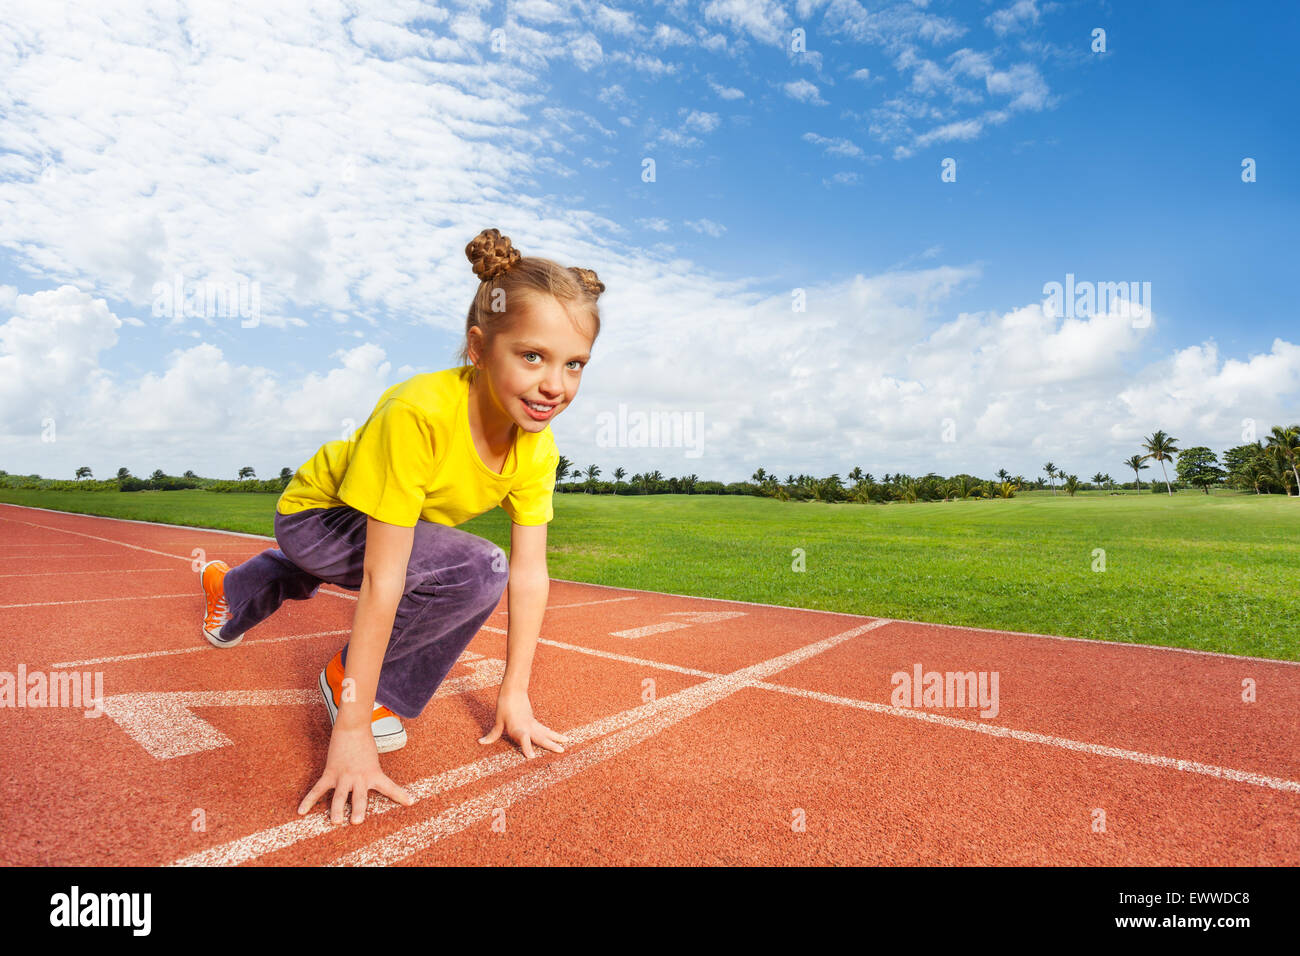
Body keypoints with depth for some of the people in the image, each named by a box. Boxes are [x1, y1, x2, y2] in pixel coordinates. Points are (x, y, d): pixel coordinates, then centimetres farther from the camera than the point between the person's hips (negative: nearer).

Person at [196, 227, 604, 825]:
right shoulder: (419, 413, -40)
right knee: (478, 570, -29)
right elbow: (383, 581, -40)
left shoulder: (538, 450, -22)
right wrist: (352, 729, -34)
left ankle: (232, 589, 72)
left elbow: (530, 574, -18)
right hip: (318, 513, -6)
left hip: (398, 527, 6)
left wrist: (514, 695, -15)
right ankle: (362, 687, -3)